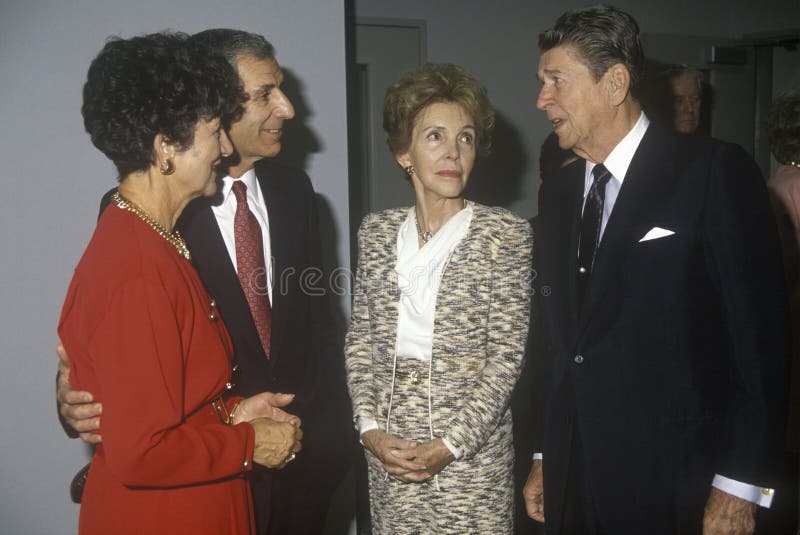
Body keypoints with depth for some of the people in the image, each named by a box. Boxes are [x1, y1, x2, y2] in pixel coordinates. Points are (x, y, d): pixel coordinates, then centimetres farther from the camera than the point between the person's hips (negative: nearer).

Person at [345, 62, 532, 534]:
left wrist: (449, 445, -14)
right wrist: (370, 427, -6)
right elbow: (360, 339, 6)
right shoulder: (377, 231, 5)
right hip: (387, 448, 3)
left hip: (472, 455, -3)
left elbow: (506, 356, -9)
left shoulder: (507, 234, -6)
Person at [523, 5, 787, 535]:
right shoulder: (557, 193, 9)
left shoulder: (714, 172, -10)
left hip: (675, 486, -5)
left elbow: (761, 333, -12)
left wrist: (739, 488, -13)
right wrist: (544, 457, 12)